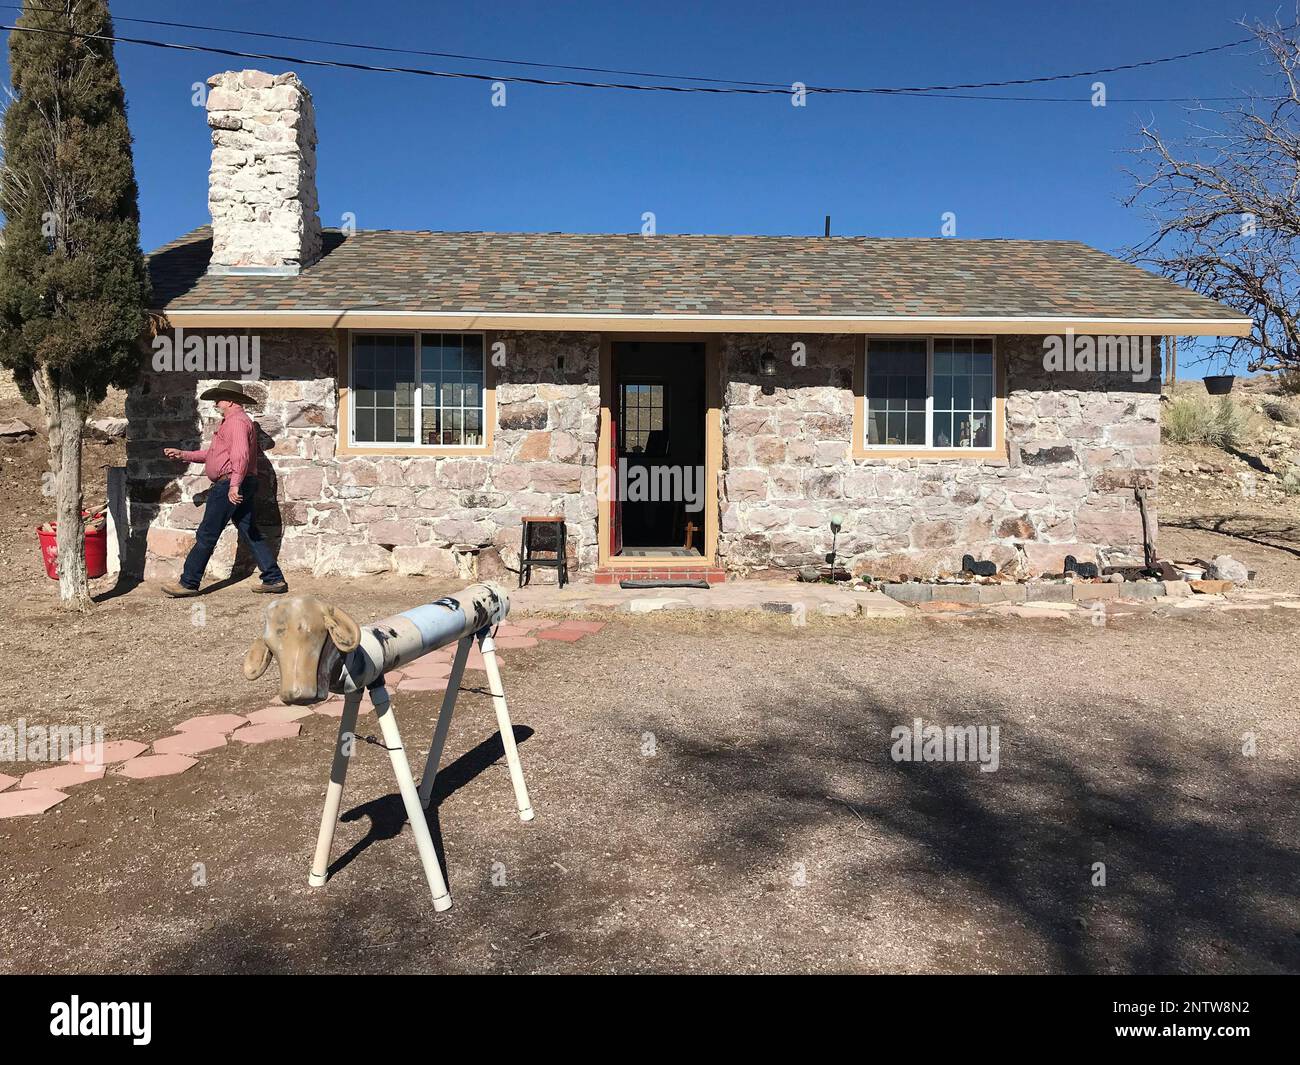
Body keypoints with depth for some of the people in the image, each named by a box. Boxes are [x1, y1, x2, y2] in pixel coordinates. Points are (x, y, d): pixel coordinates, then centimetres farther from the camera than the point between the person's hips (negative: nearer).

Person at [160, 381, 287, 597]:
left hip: (228, 486, -10)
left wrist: (234, 485, -36)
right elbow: (211, 453, 28)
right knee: (251, 533, 8)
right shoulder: (230, 422, 25)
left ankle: (188, 583, 4)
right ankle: (274, 579, 6)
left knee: (206, 535, -3)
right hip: (239, 487, 10)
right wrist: (182, 454, 23)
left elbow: (240, 455, -26)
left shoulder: (237, 421, -11)